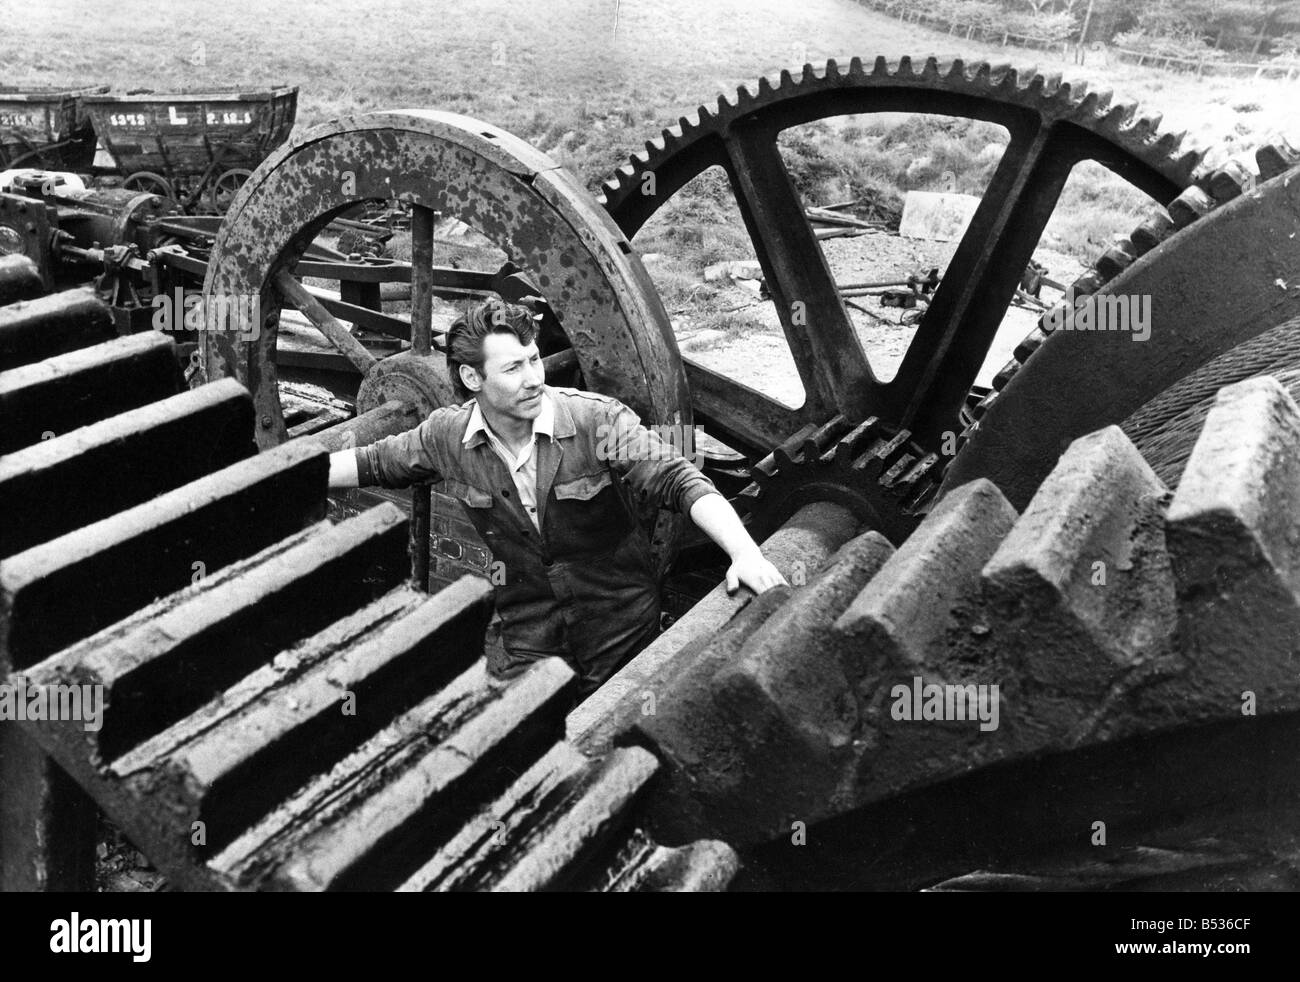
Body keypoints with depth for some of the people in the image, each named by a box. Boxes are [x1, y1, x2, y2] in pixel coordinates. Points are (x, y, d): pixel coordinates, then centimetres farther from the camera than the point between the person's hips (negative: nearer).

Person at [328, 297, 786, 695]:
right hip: (527, 643, 2)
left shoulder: (599, 421, -18)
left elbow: (680, 480, -23)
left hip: (622, 630, -2)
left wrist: (745, 552, -37)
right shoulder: (447, 435, -7)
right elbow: (375, 463, 10)